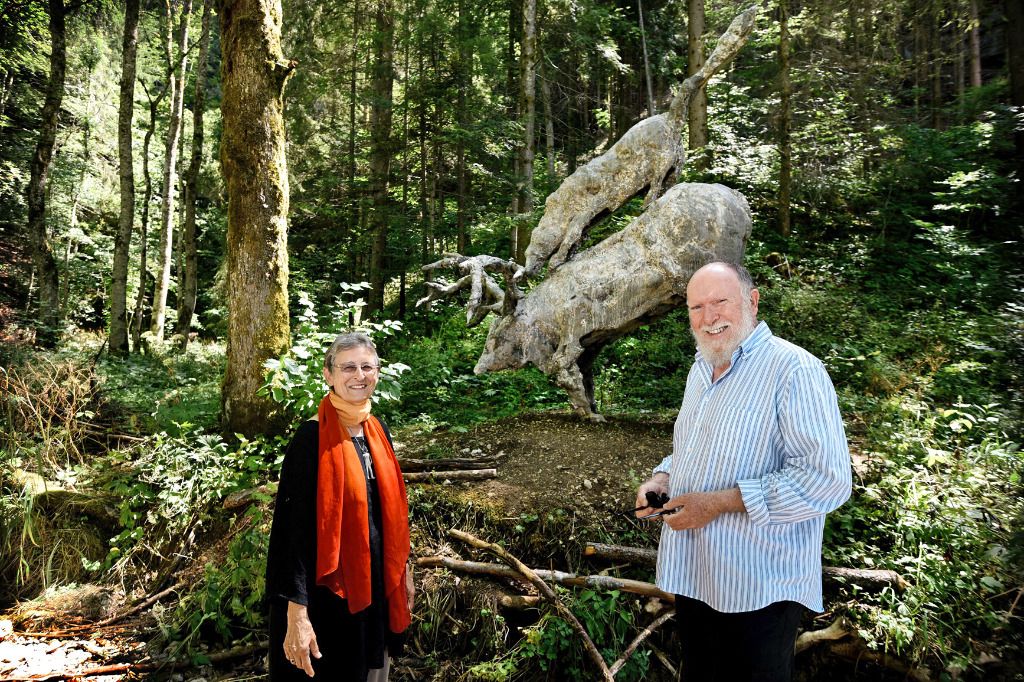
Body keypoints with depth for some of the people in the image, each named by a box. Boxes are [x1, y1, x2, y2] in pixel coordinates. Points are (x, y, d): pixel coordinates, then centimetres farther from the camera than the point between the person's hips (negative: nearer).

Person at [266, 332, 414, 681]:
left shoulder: (378, 430, 3)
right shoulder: (311, 439, -18)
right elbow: (295, 527, -20)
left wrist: (403, 569, 15)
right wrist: (296, 611, -23)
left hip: (377, 583, 7)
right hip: (330, 589, -6)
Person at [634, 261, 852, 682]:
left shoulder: (794, 370, -18)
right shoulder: (701, 370, 10)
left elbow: (827, 479, -25)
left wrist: (721, 502, -25)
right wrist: (663, 478, 2)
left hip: (759, 588, -8)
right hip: (693, 574, 8)